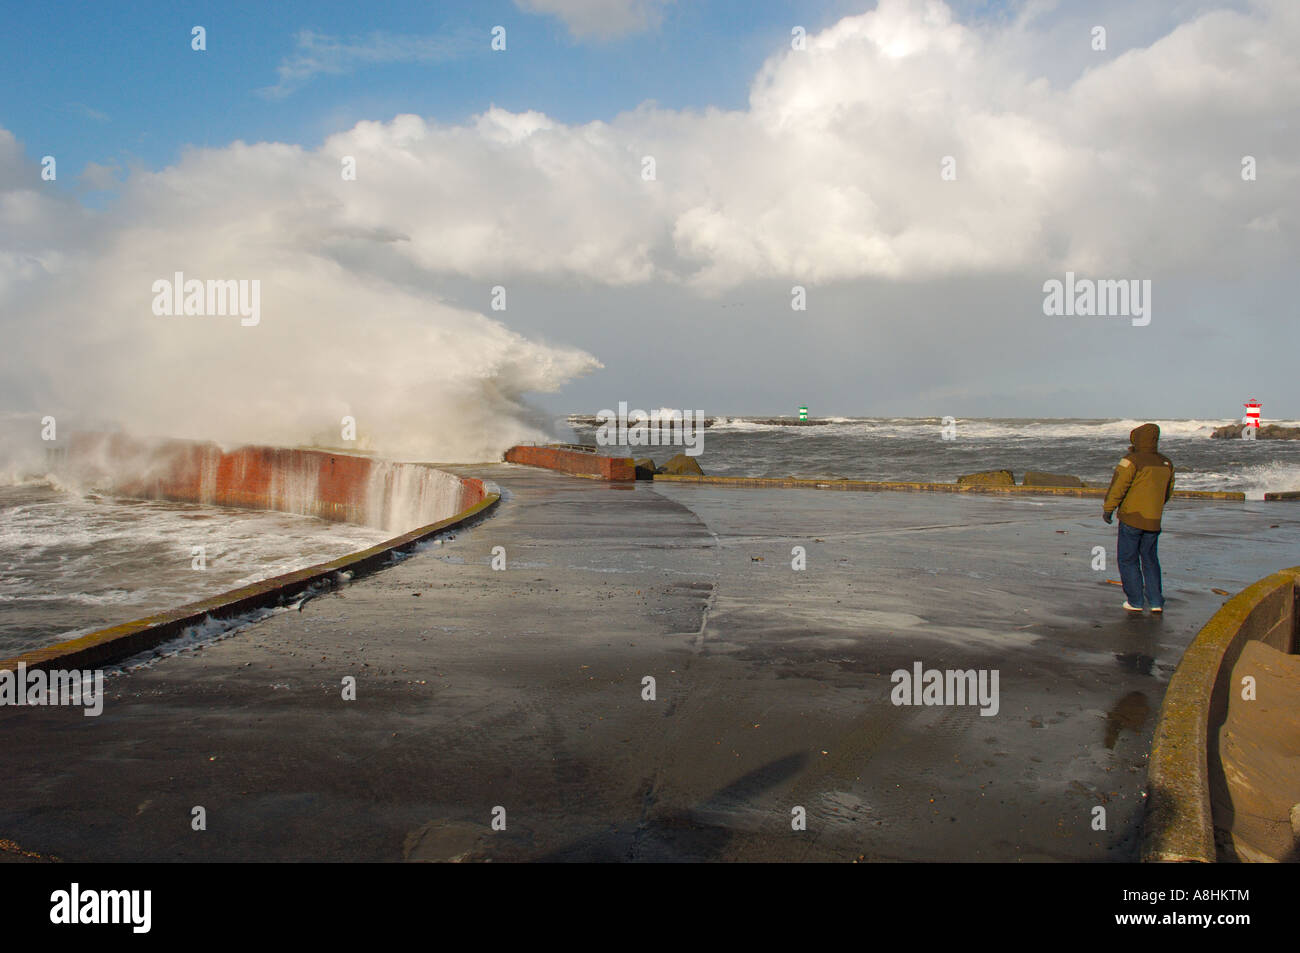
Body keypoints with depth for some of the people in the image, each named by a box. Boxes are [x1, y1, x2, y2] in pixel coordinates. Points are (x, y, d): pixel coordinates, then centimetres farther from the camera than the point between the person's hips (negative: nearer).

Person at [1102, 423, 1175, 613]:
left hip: (1132, 517, -6)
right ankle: (1156, 602, 13)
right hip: (1154, 521, 6)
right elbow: (1167, 491, 18)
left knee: (1128, 560, 5)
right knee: (1150, 559, 16)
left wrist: (1108, 509, -3)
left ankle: (1135, 601, 6)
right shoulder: (1166, 463, 8)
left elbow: (1118, 486, -14)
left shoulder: (1132, 461, -13)